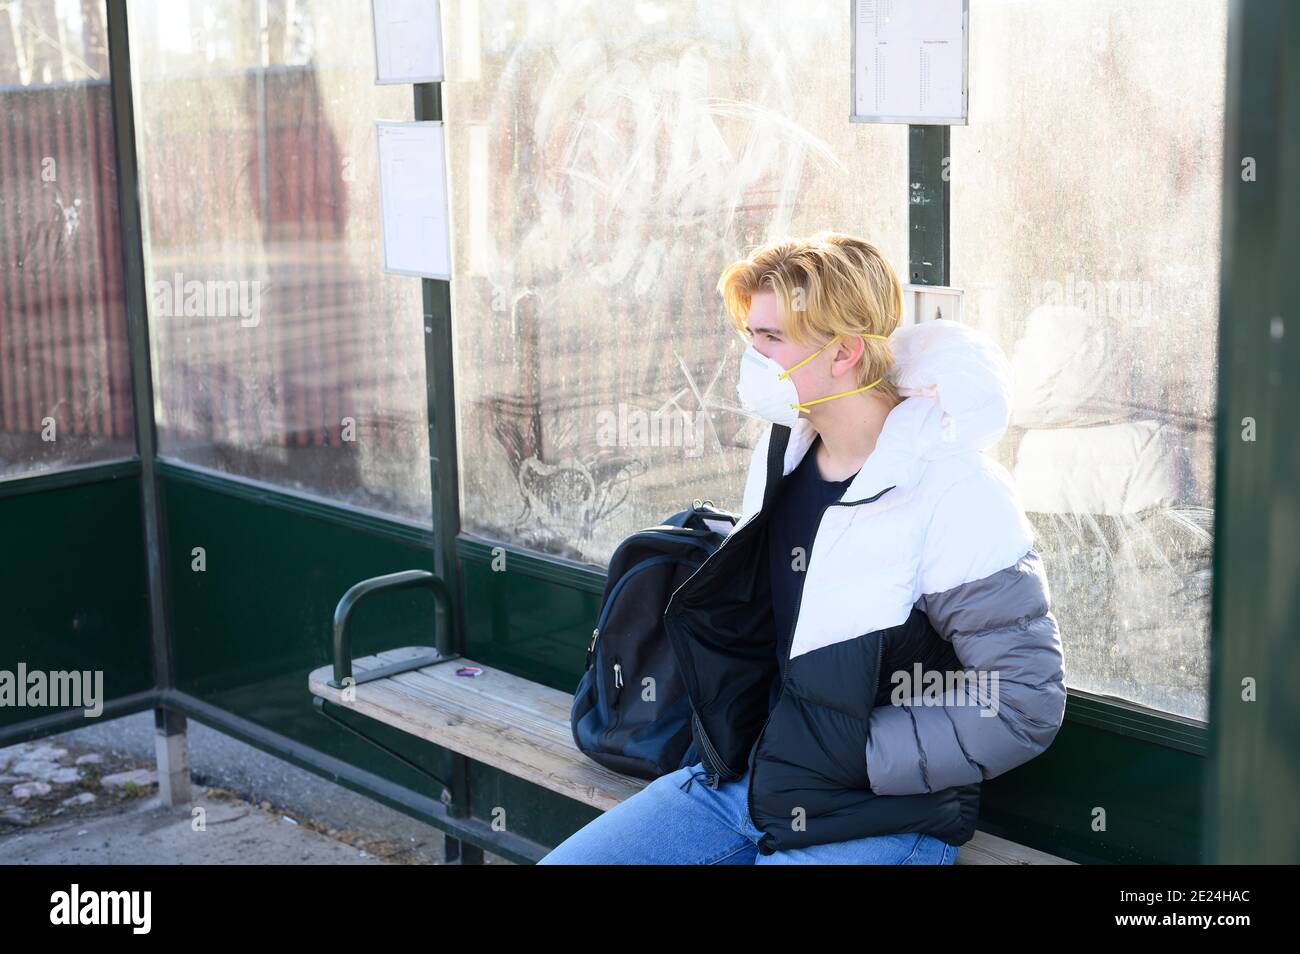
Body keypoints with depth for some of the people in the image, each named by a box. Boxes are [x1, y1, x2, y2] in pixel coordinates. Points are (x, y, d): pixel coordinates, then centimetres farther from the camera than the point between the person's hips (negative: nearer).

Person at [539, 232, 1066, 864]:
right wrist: (725, 743, 11)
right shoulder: (783, 450, 5)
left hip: (876, 818, -7)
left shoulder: (952, 491, -18)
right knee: (563, 860, -1)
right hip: (743, 777, 7)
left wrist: (851, 758, -18)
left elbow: (1026, 702, -19)